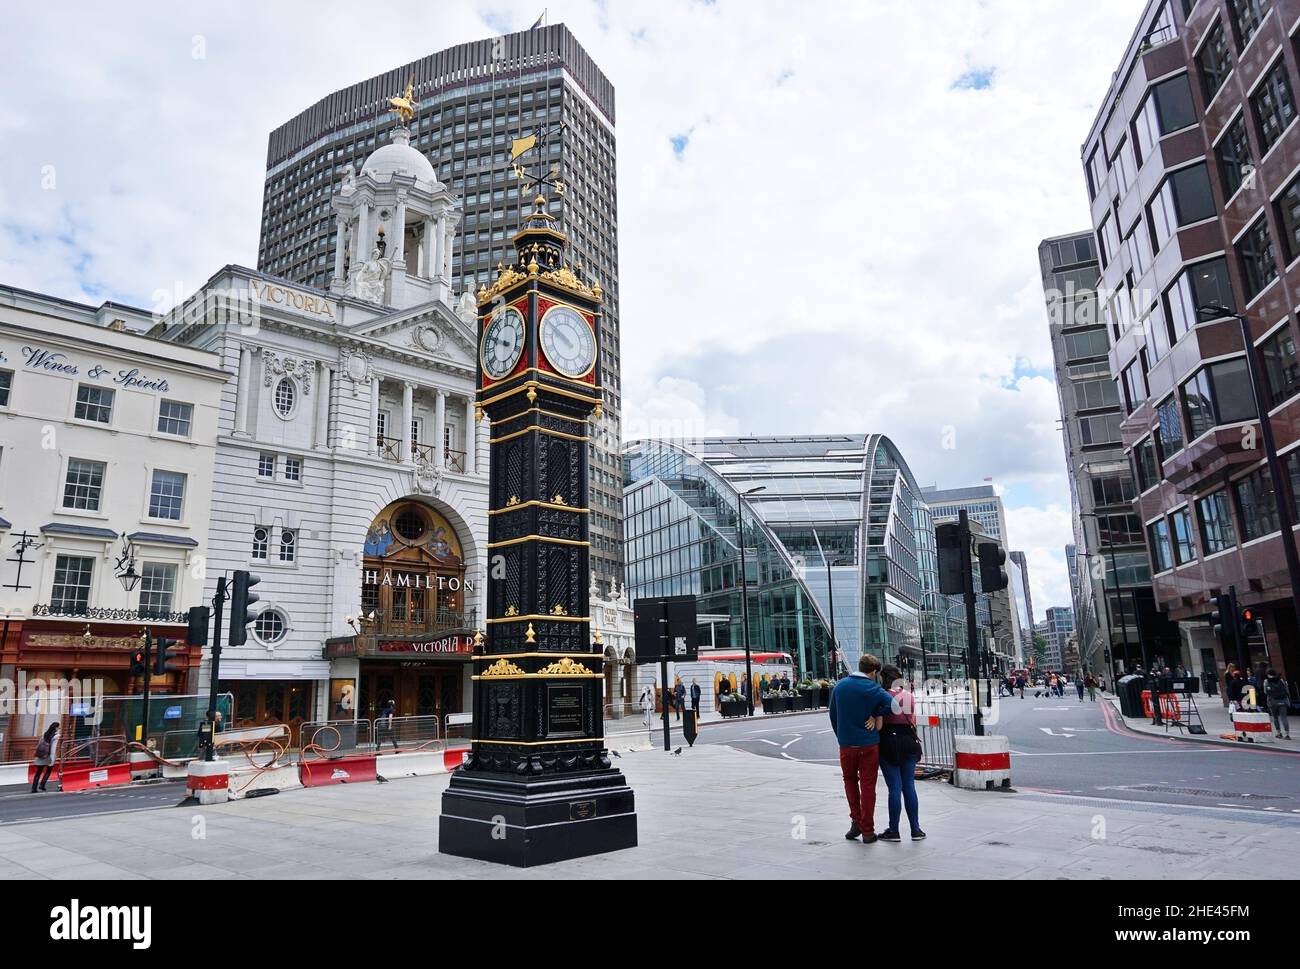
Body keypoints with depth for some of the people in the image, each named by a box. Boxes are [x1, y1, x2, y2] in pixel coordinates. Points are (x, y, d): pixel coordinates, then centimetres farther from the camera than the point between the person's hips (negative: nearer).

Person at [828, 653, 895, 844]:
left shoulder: (839, 686, 5)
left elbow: (833, 715, 12)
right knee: (868, 786, 7)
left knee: (850, 780, 22)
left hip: (846, 744, 3)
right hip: (868, 744, -3)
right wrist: (876, 715, -10)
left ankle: (856, 821, 14)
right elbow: (891, 703, -27)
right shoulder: (871, 688, -10)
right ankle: (867, 832, 12)